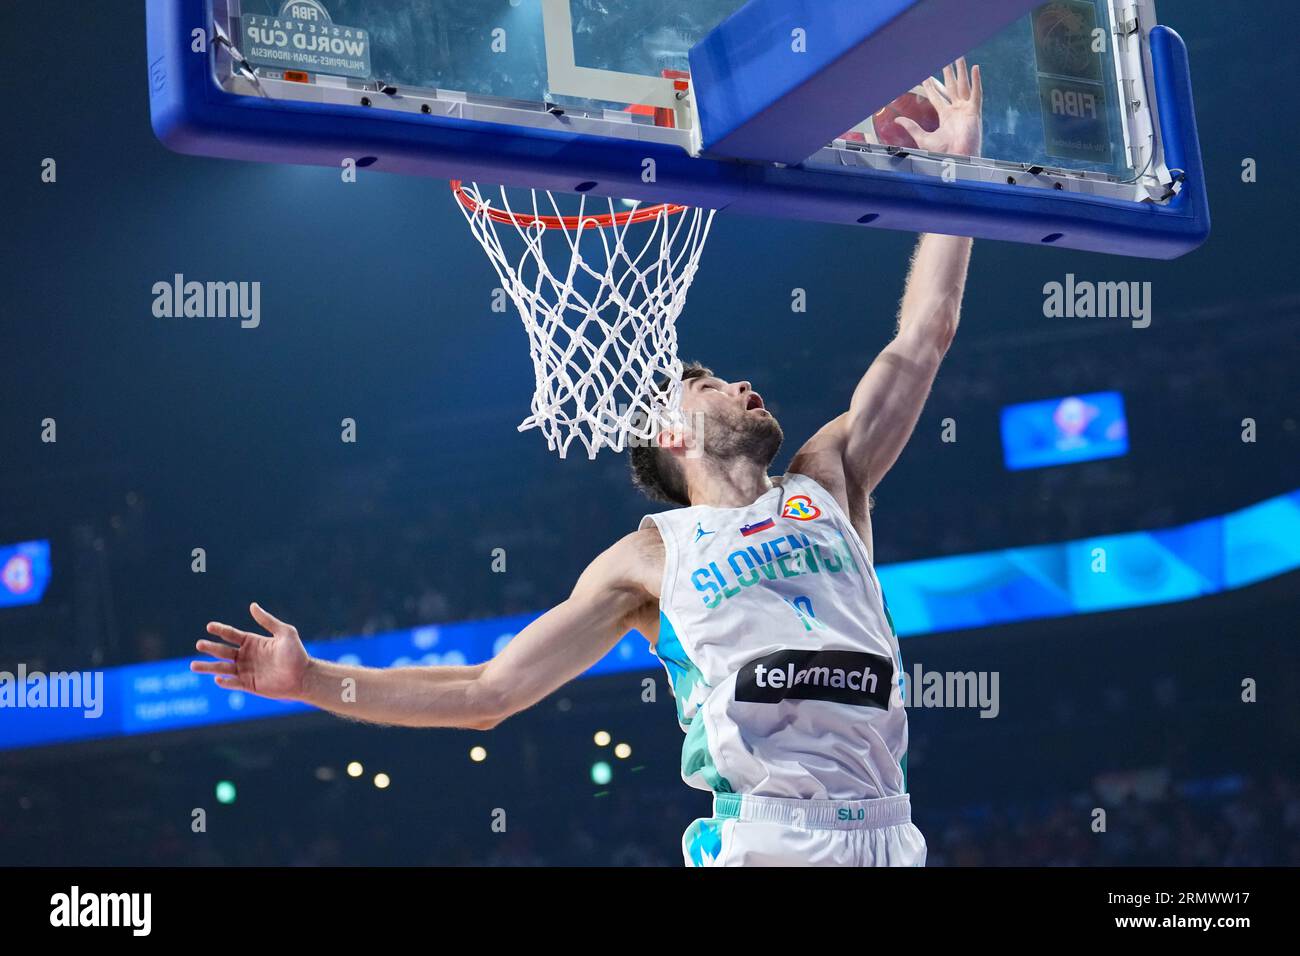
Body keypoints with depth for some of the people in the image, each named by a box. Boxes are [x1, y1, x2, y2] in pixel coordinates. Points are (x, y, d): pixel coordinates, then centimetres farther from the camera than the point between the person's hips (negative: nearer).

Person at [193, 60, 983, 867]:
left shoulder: (827, 484, 18)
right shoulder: (648, 559, 11)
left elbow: (922, 339, 17)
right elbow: (488, 693, 11)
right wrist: (314, 680, 2)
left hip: (887, 836, 2)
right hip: (768, 838, -2)